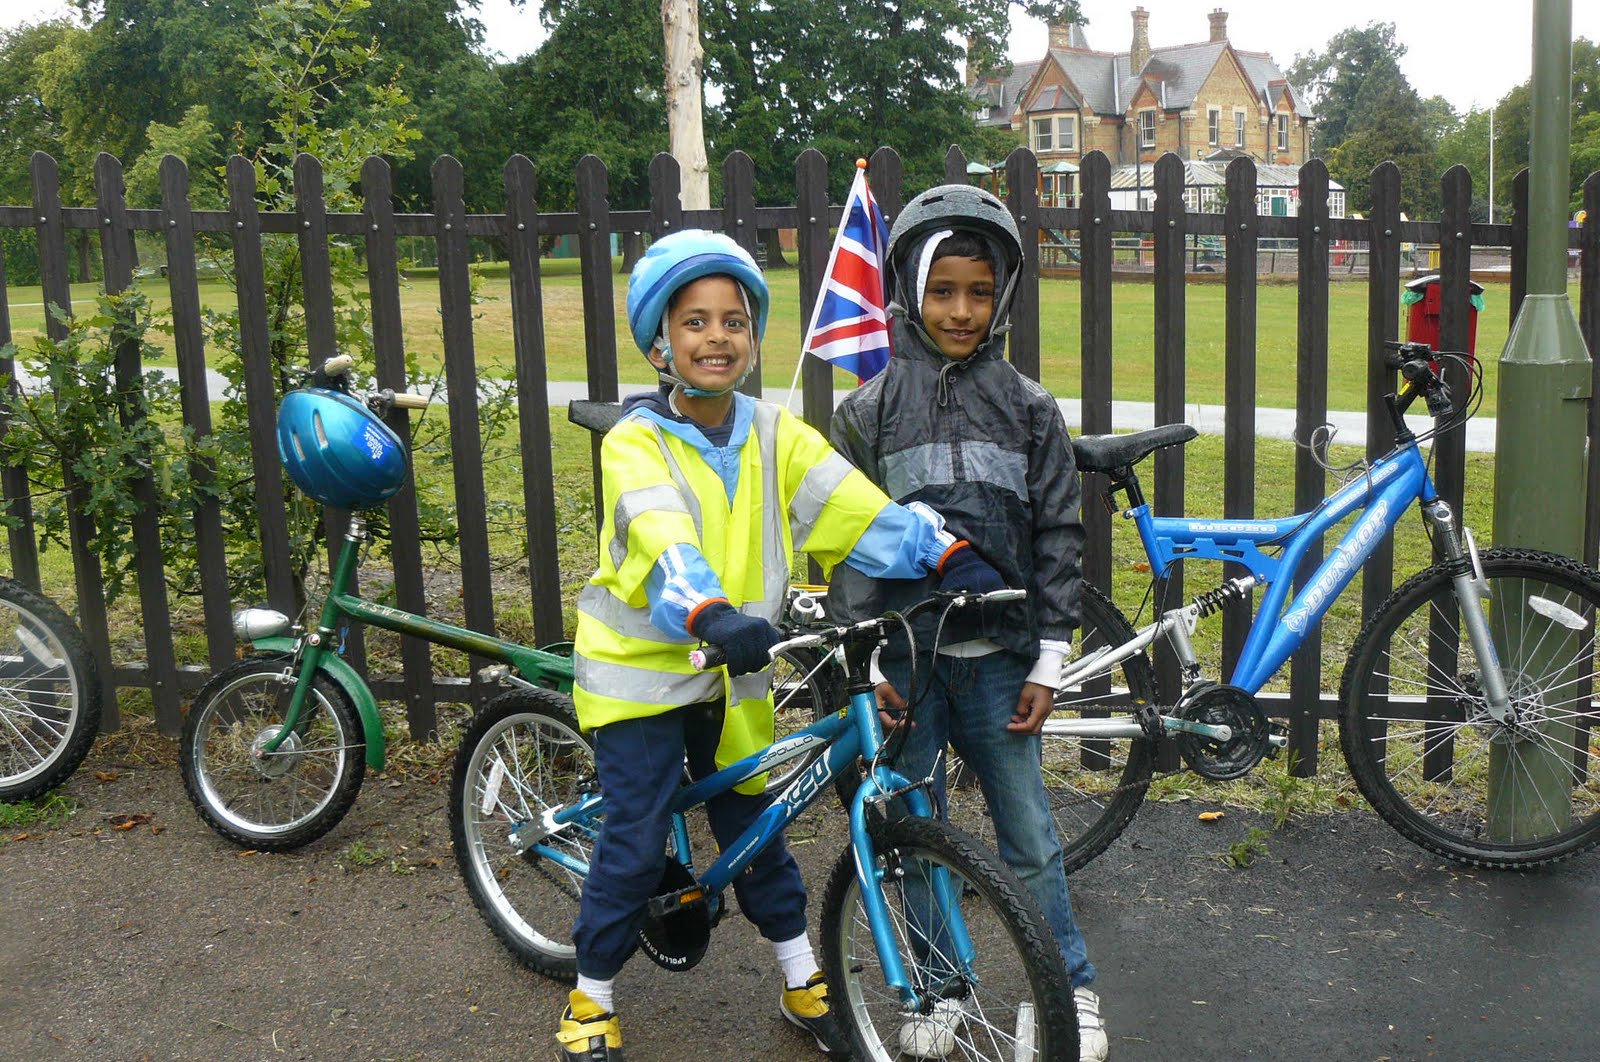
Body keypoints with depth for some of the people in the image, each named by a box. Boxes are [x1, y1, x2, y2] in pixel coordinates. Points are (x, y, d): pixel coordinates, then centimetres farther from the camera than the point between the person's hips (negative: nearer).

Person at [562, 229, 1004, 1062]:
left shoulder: (774, 435, -3)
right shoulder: (635, 443, -16)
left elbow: (862, 510, -14)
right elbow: (666, 547, -34)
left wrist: (951, 556, -28)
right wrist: (711, 618, -52)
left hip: (731, 674, 4)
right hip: (639, 669, -4)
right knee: (635, 845, -1)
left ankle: (804, 984, 31)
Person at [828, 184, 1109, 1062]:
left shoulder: (1030, 409, 2)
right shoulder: (869, 411, 0)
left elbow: (1057, 538, 3)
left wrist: (1048, 664, -1)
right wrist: (864, 661, -6)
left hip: (996, 658, 0)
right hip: (904, 659, 0)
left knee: (1029, 836, 6)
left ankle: (1071, 989, 24)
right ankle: (940, 989, 28)